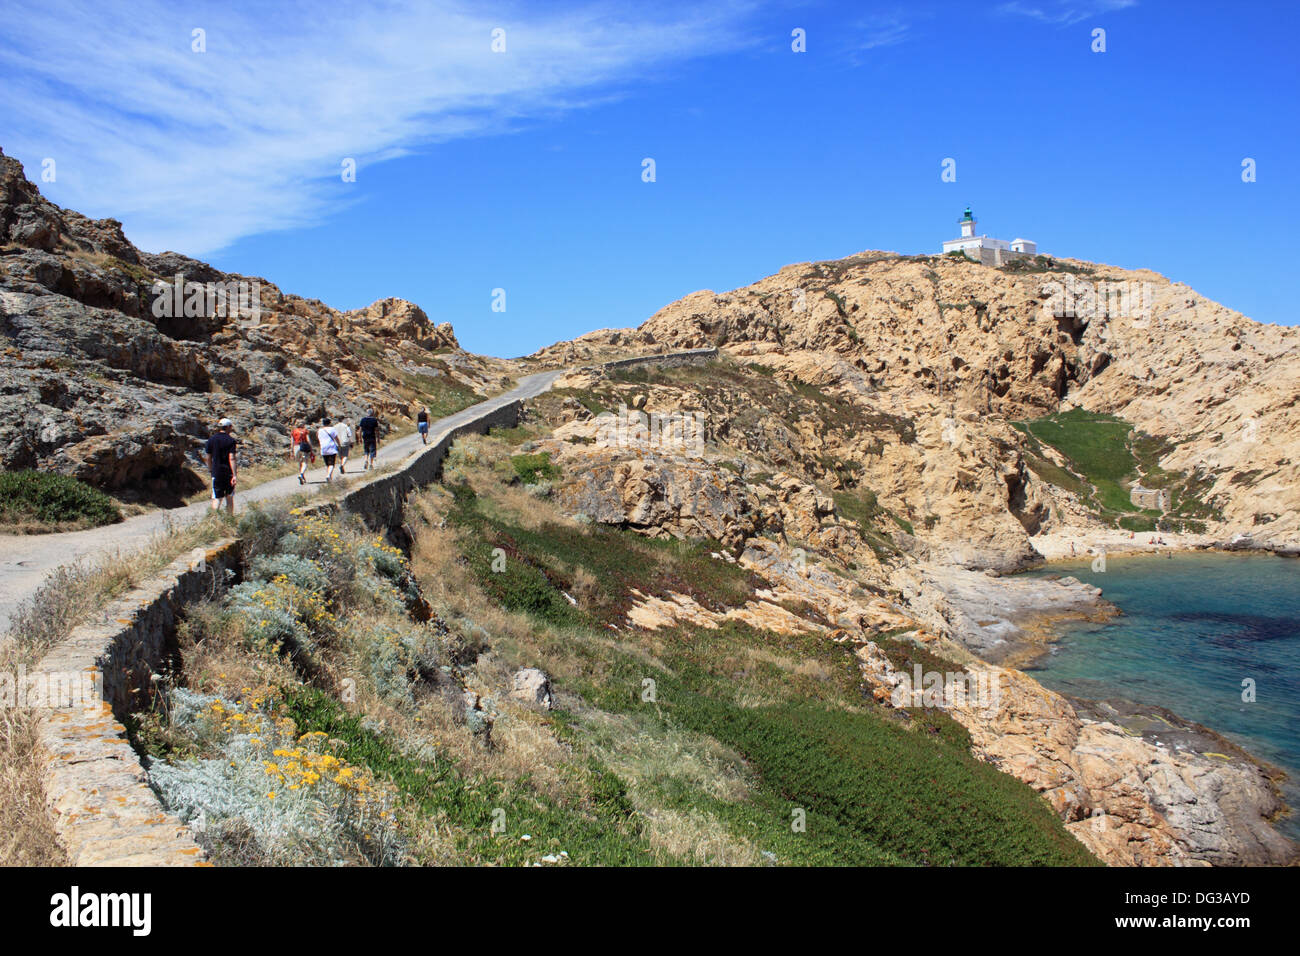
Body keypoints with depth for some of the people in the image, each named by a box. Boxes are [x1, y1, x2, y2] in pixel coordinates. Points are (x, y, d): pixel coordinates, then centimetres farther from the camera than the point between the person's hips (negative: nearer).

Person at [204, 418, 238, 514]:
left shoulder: (211, 439, 2)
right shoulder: (231, 440, -8)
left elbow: (208, 457, 6)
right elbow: (231, 458, -15)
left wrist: (210, 470, 19)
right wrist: (235, 475, -17)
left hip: (216, 472, 1)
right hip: (229, 473, -1)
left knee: (216, 499, 0)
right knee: (229, 497, 14)